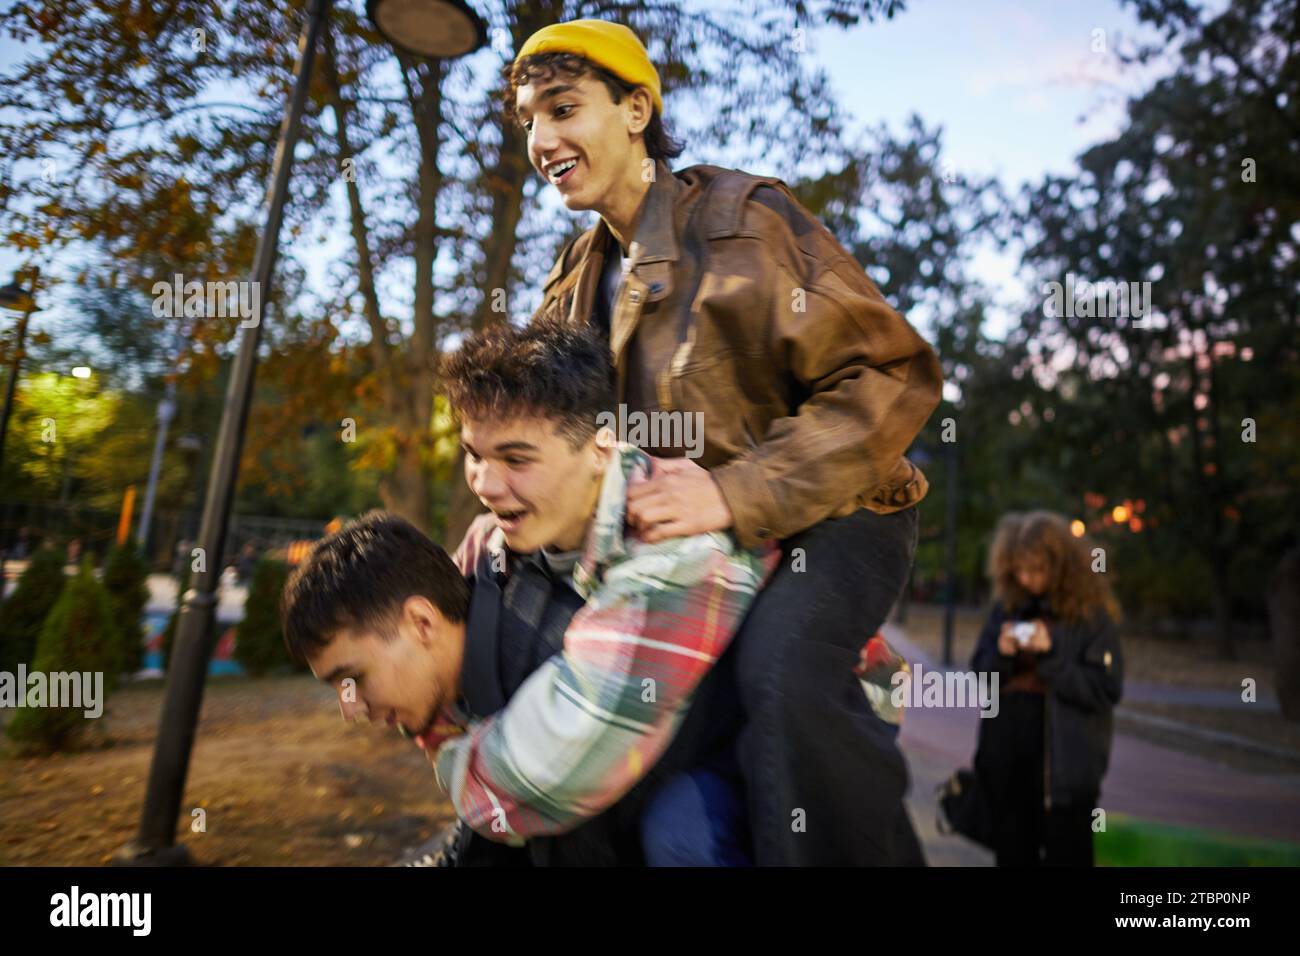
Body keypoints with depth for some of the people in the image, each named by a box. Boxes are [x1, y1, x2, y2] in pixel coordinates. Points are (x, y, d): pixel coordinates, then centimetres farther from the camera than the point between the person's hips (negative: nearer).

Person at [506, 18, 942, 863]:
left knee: (783, 668, -36)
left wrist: (736, 494, -30)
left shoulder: (743, 217, -12)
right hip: (693, 538, 7)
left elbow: (893, 374, -20)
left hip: (827, 515, -7)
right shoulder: (579, 279, 10)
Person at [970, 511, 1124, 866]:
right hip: (1006, 756, 4)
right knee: (1012, 854, 17)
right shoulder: (1006, 606, 5)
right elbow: (980, 678, 8)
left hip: (1064, 765, -4)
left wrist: (1049, 655, -19)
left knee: (1065, 856, 6)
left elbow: (1107, 689, -12)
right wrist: (1002, 655, -11)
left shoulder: (1092, 614, -7)